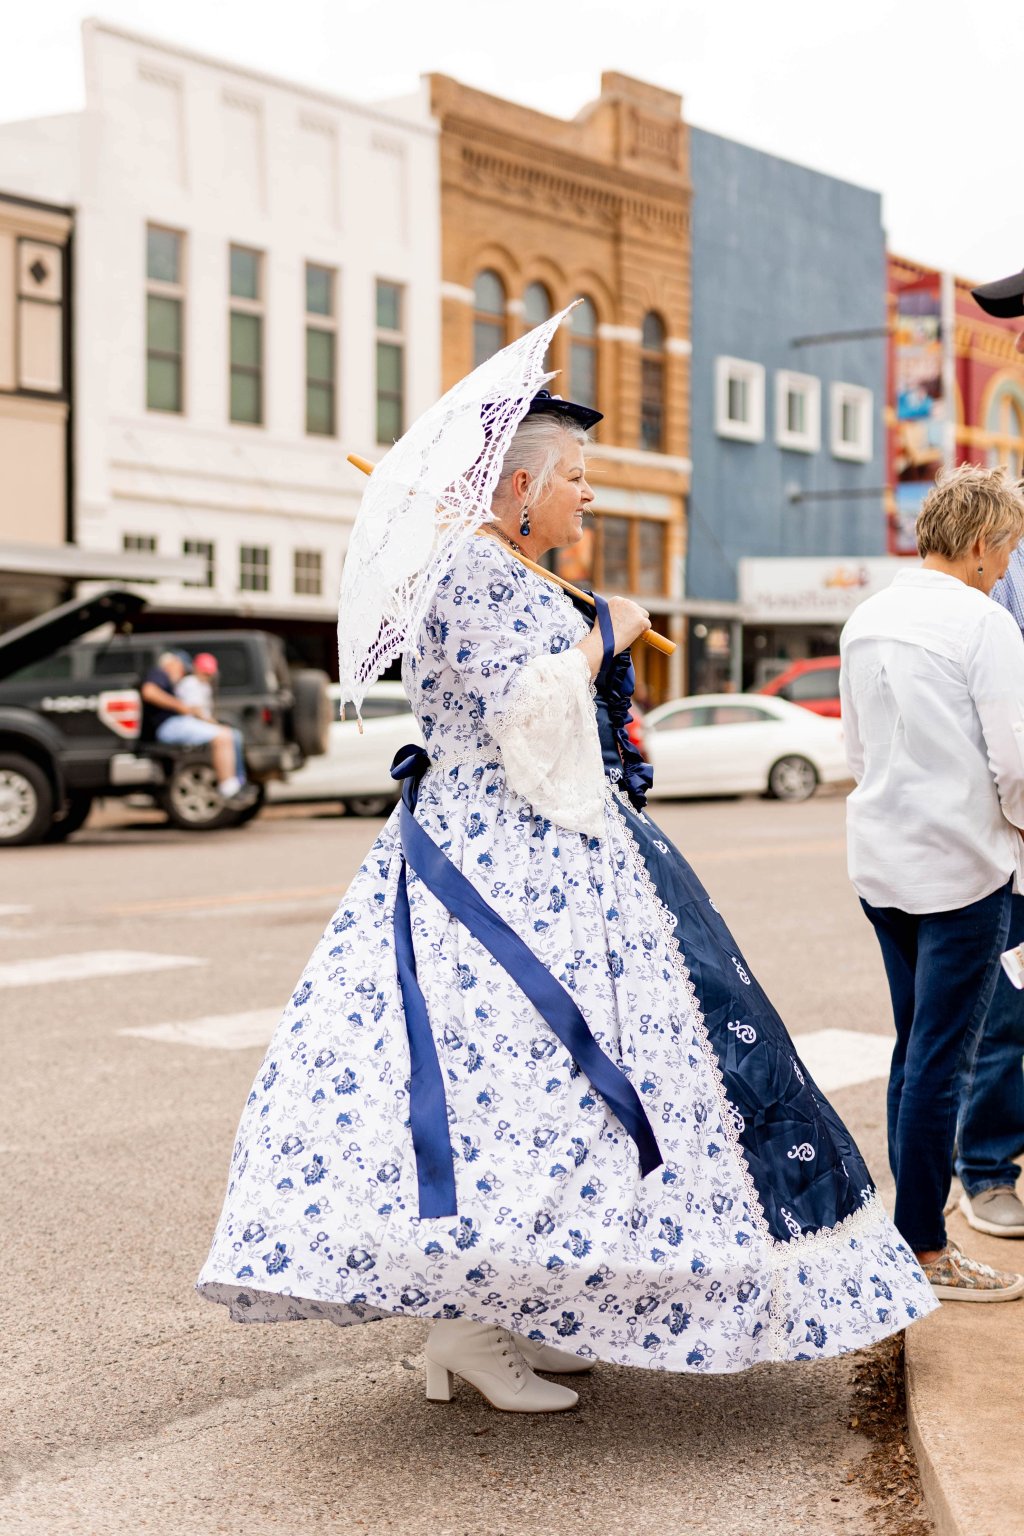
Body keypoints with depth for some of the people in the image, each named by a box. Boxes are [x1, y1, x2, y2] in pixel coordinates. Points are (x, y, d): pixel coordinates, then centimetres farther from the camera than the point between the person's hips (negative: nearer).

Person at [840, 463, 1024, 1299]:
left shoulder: (865, 620, 10)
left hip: (883, 858, 8)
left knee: (916, 1047, 18)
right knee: (940, 1058, -2)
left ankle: (915, 1223, 27)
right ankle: (926, 1252, 6)